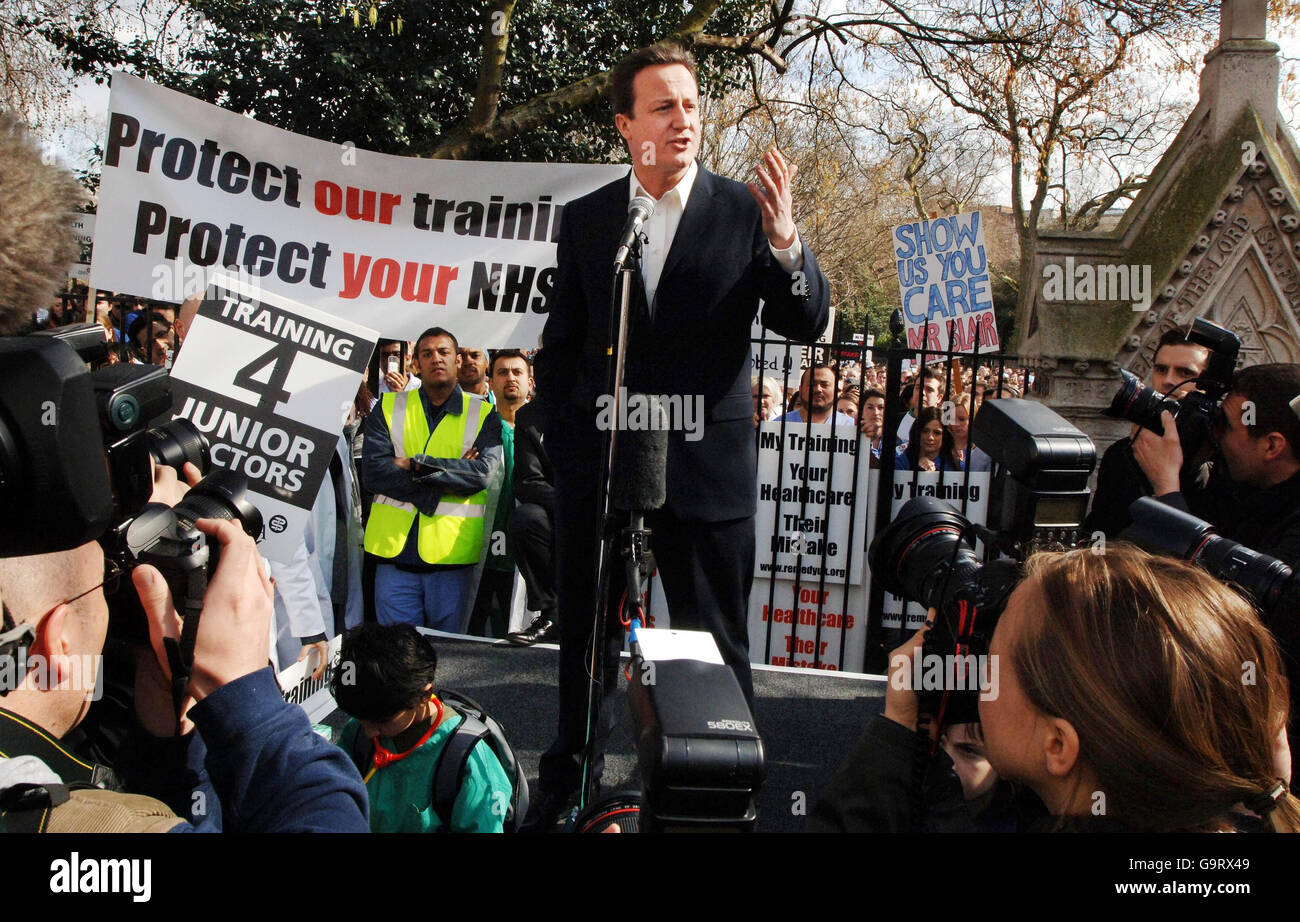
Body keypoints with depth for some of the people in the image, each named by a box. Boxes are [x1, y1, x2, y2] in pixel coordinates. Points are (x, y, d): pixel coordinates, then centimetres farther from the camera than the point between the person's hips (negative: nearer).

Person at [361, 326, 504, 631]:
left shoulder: (484, 415, 7)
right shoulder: (388, 408, 10)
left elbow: (484, 471, -10)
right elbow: (372, 472, -5)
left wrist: (415, 465, -11)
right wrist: (454, 473, -11)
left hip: (451, 552, -1)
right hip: (395, 549, 1)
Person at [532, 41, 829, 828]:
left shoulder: (743, 210, -2)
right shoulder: (585, 219, 5)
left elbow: (809, 324, -7)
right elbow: (561, 343, 11)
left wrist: (785, 241, -23)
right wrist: (565, 433, 8)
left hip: (708, 461, -2)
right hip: (597, 459, 3)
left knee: (716, 643, 7)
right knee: (588, 631, 17)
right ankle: (573, 778, 36)